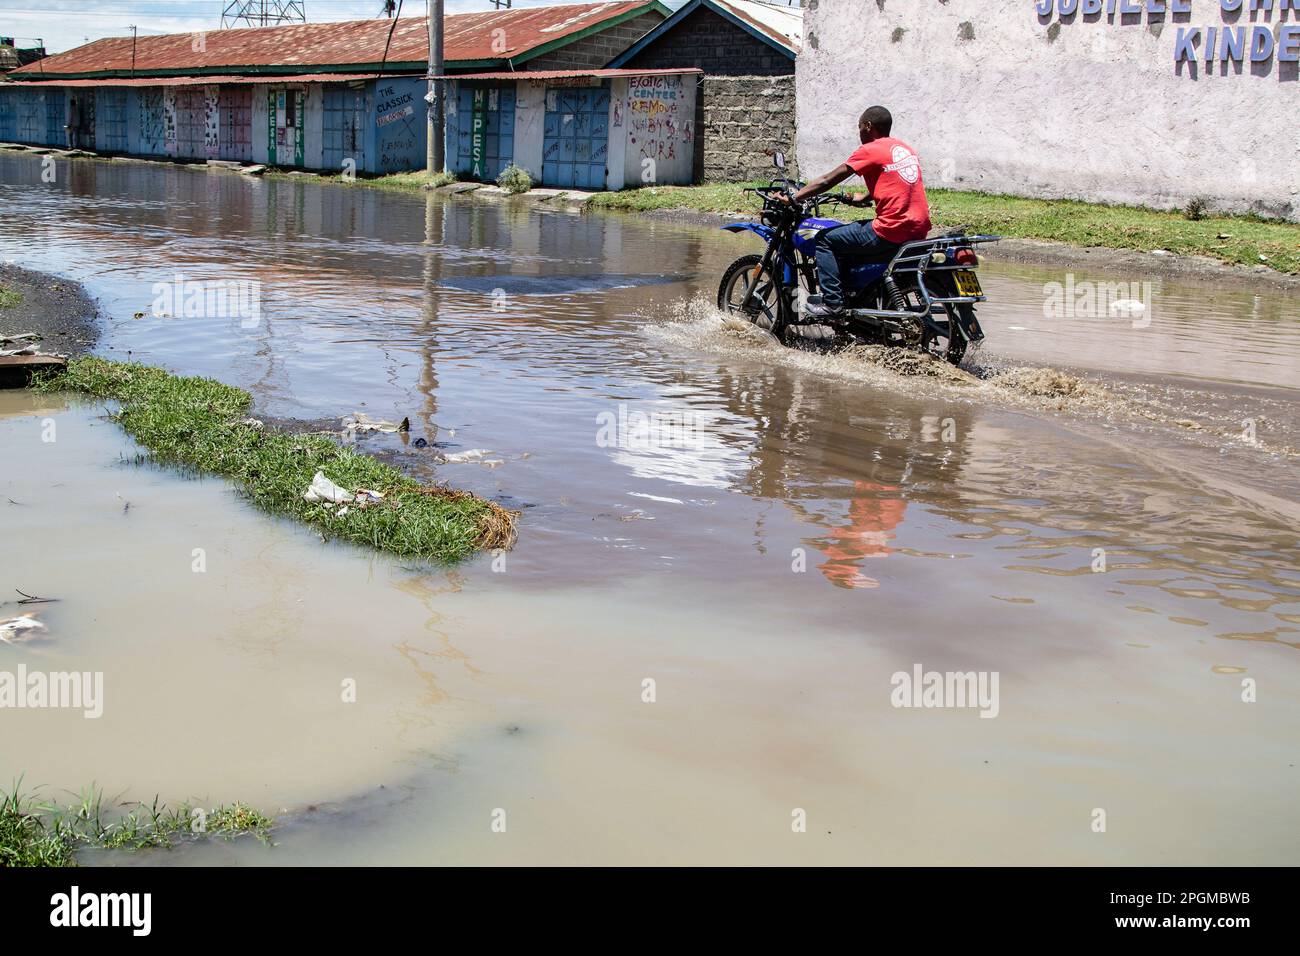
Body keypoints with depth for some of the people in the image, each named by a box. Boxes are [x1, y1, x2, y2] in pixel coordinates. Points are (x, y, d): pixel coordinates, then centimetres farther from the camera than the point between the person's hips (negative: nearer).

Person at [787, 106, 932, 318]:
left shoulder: (870, 150, -6)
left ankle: (832, 302, -3)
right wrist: (865, 198, 44)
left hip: (892, 231, -9)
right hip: (919, 228, 9)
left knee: (825, 240, 3)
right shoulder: (906, 148, 17)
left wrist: (793, 198, 3)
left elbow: (827, 181, -4)